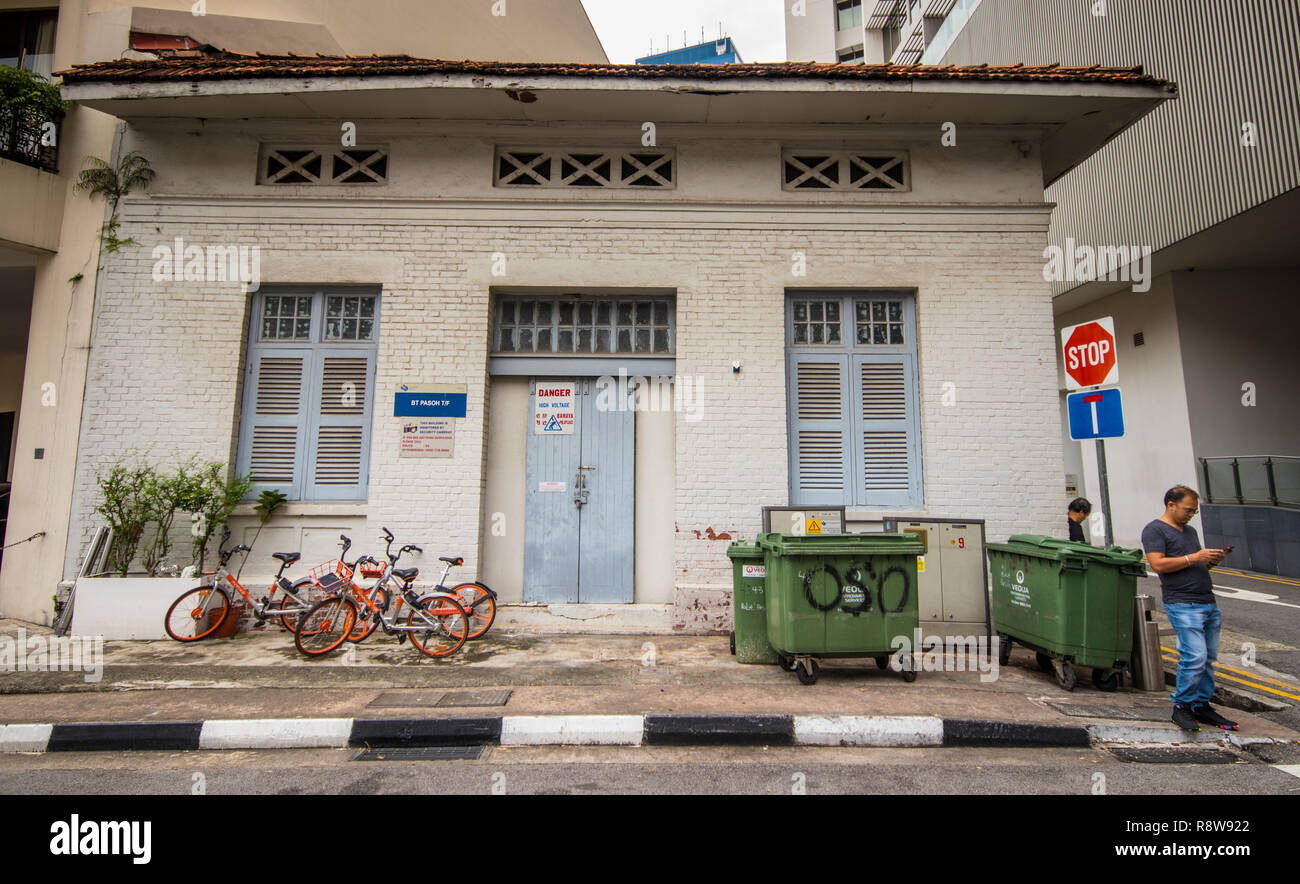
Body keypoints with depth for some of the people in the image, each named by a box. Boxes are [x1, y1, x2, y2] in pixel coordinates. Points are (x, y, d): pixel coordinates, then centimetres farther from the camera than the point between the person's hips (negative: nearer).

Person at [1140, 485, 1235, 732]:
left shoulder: (1190, 531, 22)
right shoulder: (1154, 530, -5)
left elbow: (1196, 568, 25)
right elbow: (1158, 564, -15)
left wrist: (1211, 561, 6)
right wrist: (1194, 557, -15)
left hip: (1208, 602, 8)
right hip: (1183, 604, -8)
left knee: (1209, 658, 9)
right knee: (1195, 657, -12)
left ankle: (1202, 705, 19)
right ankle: (1181, 706, 1)